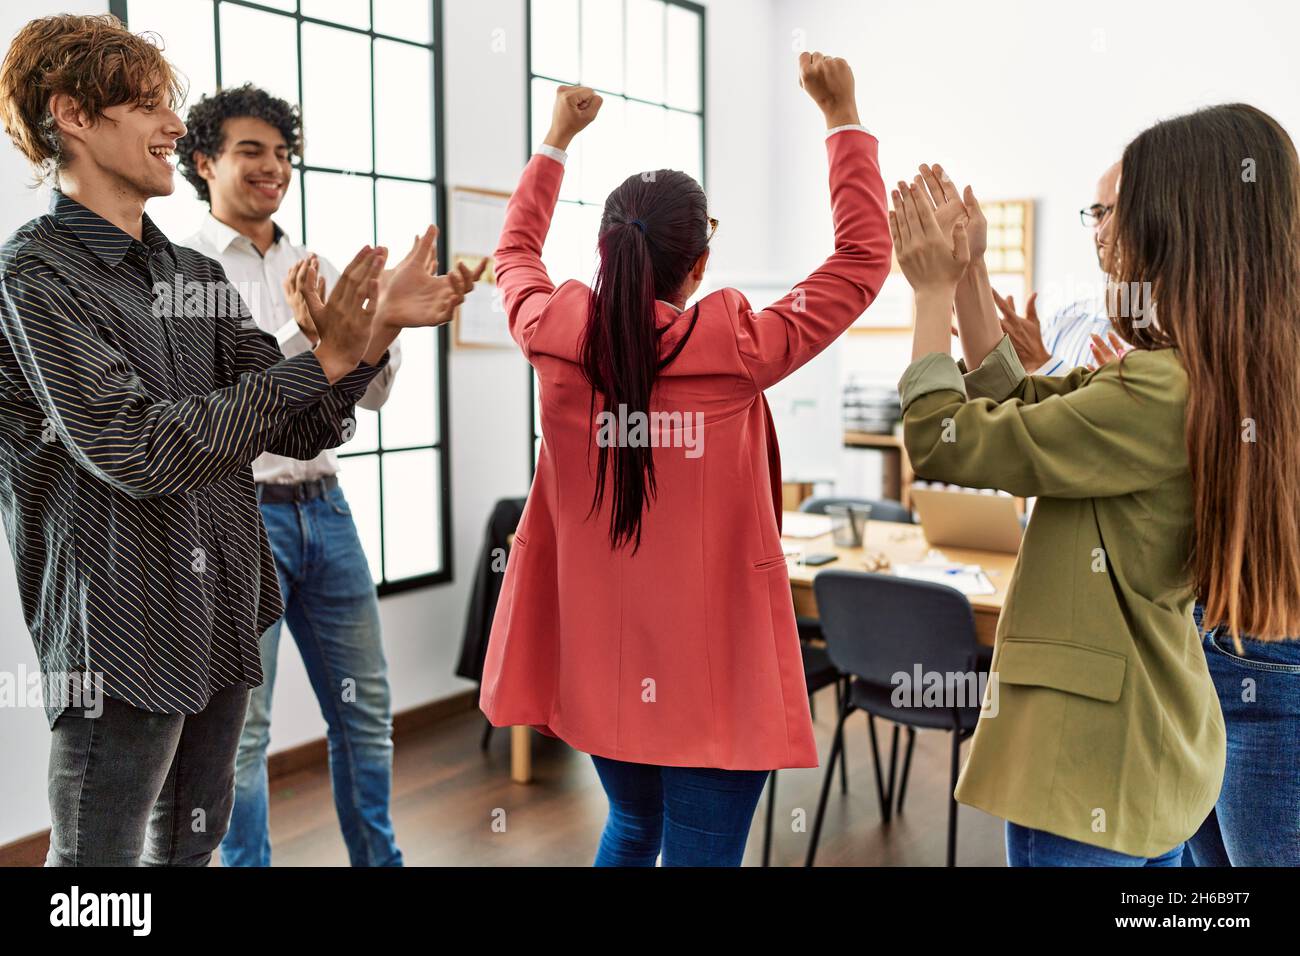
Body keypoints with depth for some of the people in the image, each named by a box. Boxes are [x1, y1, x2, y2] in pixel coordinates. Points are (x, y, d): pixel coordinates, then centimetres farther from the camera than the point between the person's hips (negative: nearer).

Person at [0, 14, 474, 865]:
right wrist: (321, 362, -20)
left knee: (191, 845, 21)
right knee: (100, 856, 6)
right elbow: (132, 449, -21)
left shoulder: (198, 275, 10)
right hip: (121, 640, -7)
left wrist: (374, 336, -11)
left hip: (222, 622, 7)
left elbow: (298, 430, 6)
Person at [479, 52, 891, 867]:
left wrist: (559, 137, 23)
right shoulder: (735, 351, -16)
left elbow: (517, 252, 16)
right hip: (712, 667, -4)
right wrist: (843, 115, 1)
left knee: (633, 826, 27)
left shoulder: (558, 343, -7)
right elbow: (864, 259, -5)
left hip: (597, 658, 5)